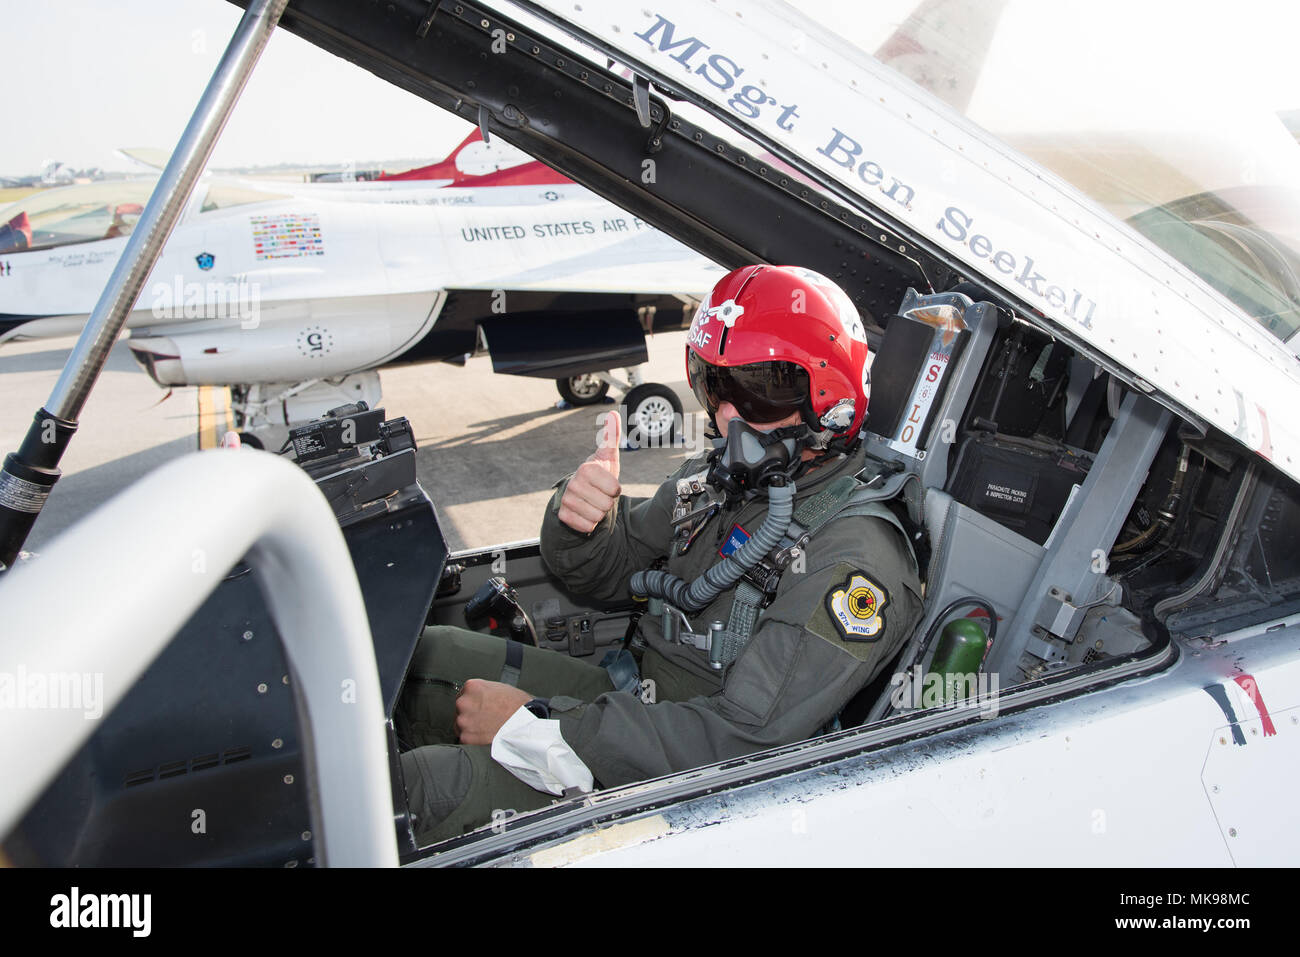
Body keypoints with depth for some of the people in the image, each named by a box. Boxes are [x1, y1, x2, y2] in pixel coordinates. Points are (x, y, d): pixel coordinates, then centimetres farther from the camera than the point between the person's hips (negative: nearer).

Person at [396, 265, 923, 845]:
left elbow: (744, 740, -29)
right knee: (423, 656, 1)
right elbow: (608, 573, 12)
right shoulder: (722, 477, 1)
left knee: (433, 789, -22)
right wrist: (579, 518, -15)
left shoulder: (855, 560, -23)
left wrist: (529, 724, -25)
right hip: (637, 696, 8)